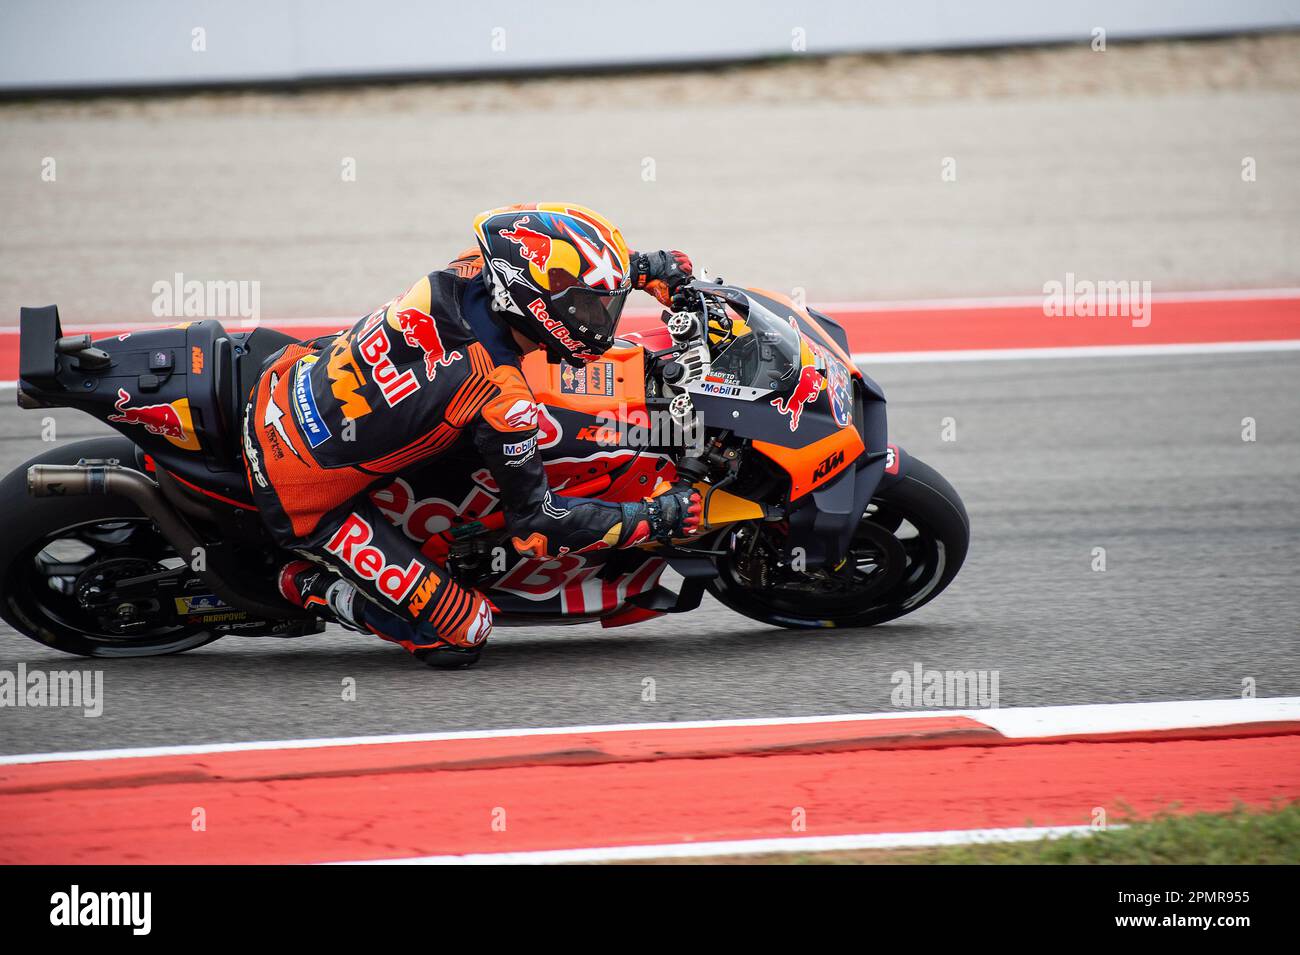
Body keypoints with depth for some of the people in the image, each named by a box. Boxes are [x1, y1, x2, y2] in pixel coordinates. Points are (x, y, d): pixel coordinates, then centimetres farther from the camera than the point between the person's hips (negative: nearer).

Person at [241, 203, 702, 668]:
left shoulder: (465, 274, -12)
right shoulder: (502, 399, -29)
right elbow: (534, 523, -17)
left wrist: (642, 267, 10)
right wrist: (655, 518, -12)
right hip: (310, 500, -7)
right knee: (462, 632, -4)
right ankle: (310, 584, 7)